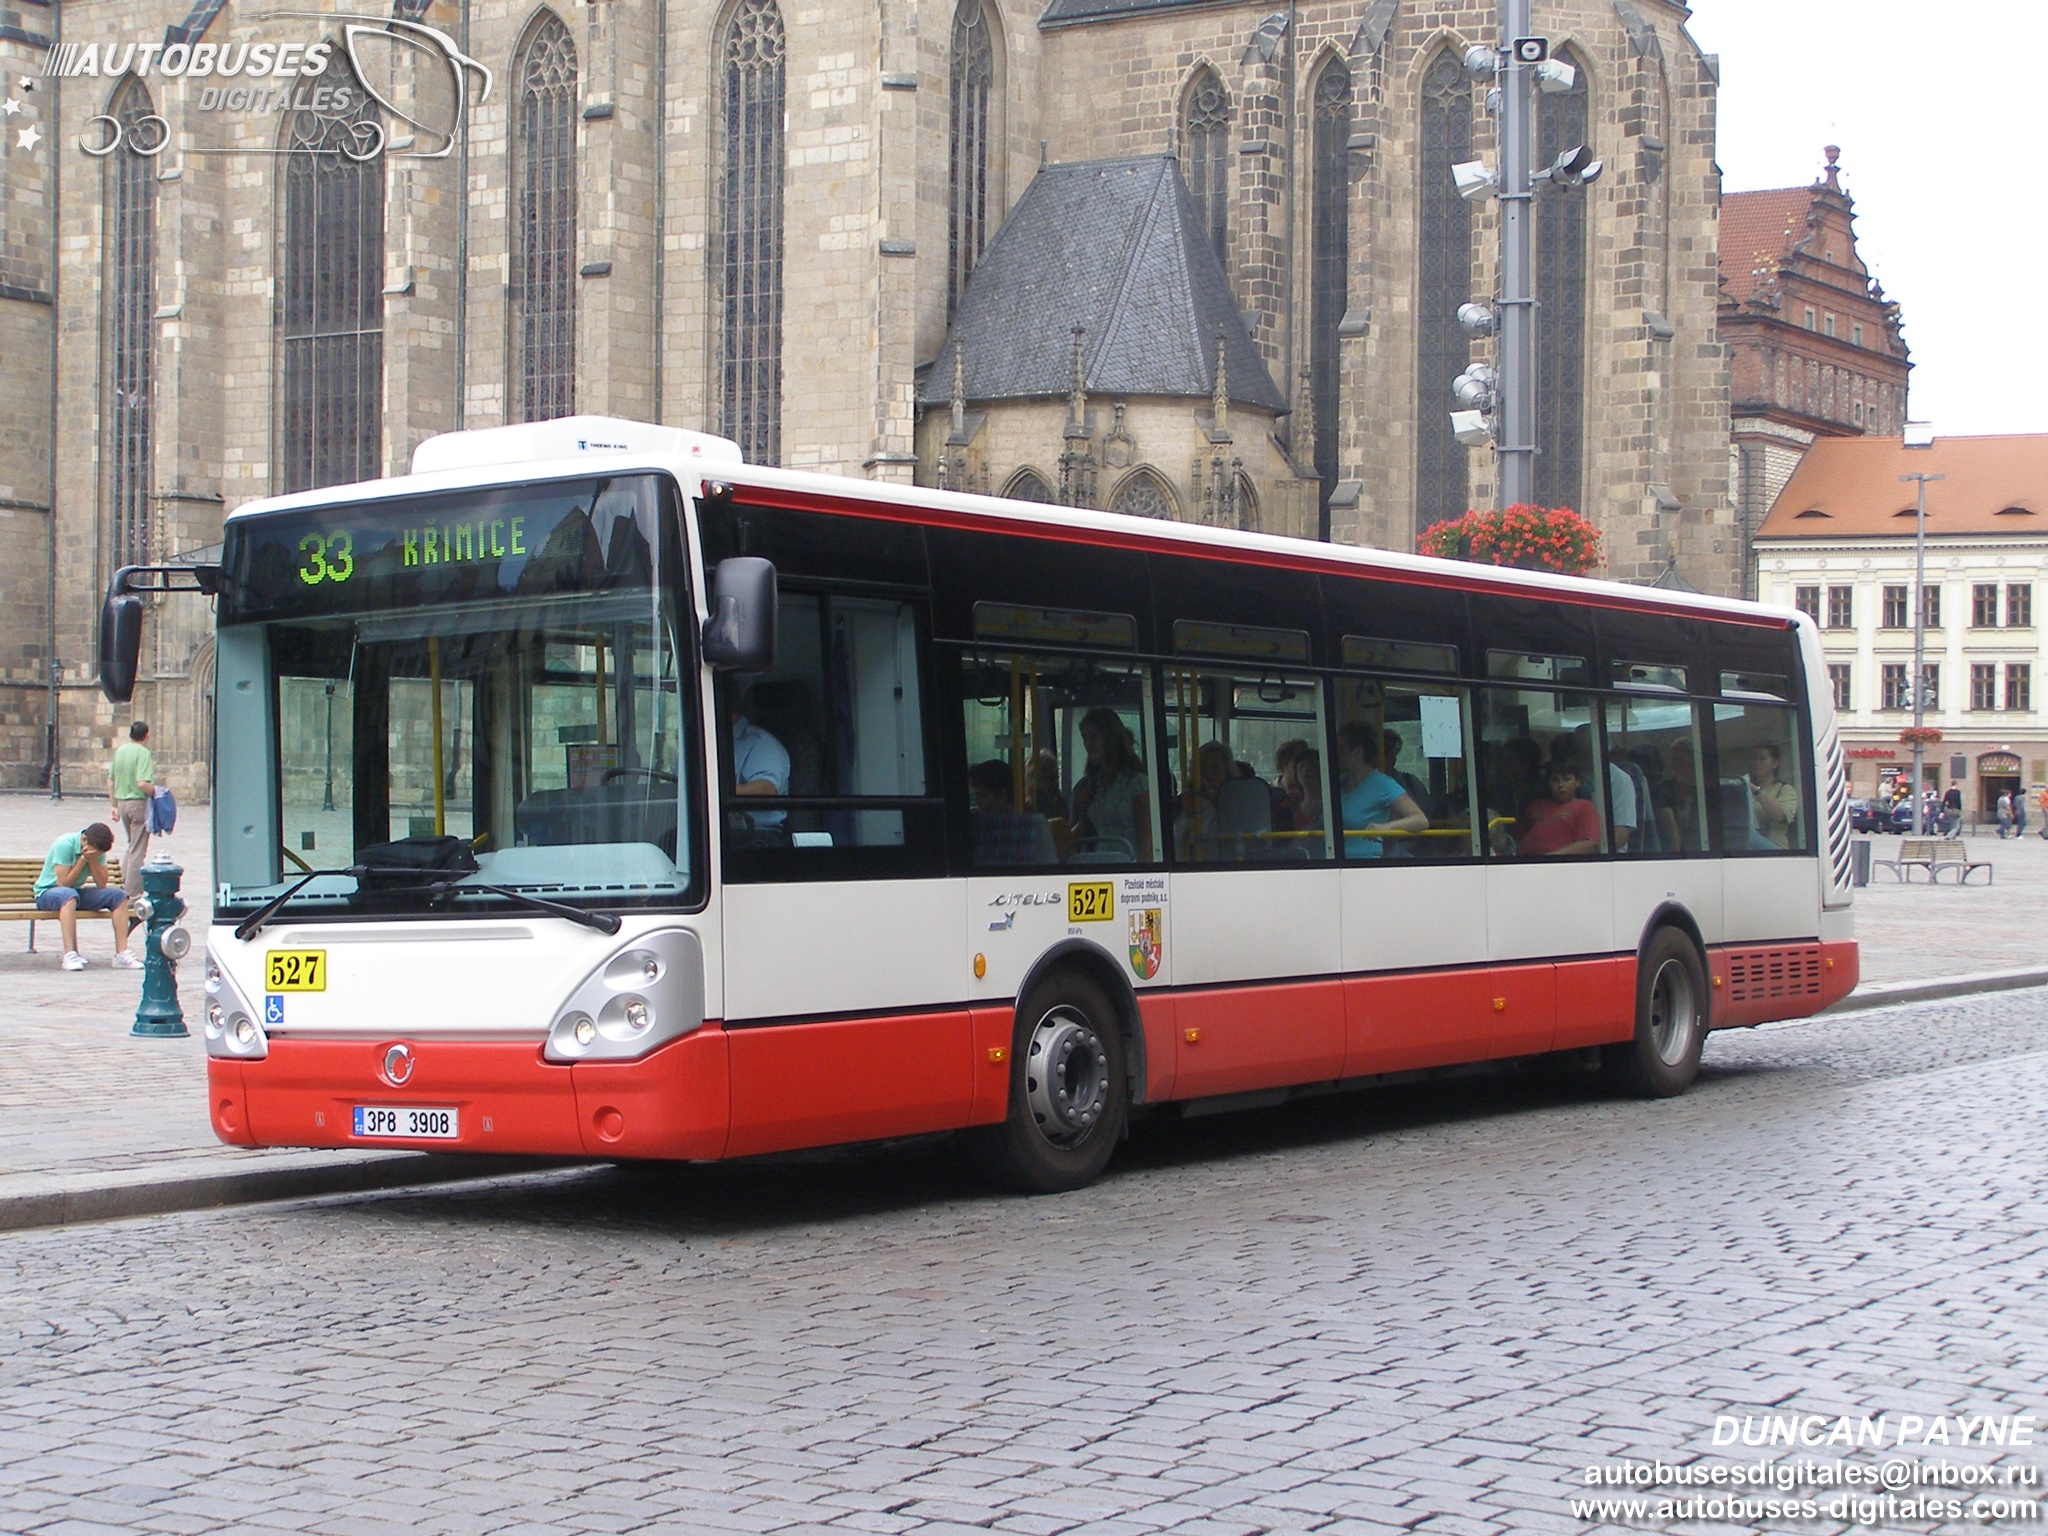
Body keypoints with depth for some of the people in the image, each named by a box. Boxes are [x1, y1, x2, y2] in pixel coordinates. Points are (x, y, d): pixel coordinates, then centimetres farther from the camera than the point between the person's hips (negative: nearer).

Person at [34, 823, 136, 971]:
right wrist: (83, 859, -23)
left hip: (77, 892, 6)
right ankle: (70, 955, -46)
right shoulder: (65, 844, -22)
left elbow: (102, 884, -9)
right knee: (69, 895, -42)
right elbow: (63, 883, -24)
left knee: (120, 897, -11)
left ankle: (121, 954, -16)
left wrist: (92, 859, -20)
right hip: (47, 892, -6)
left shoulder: (97, 849, -2)